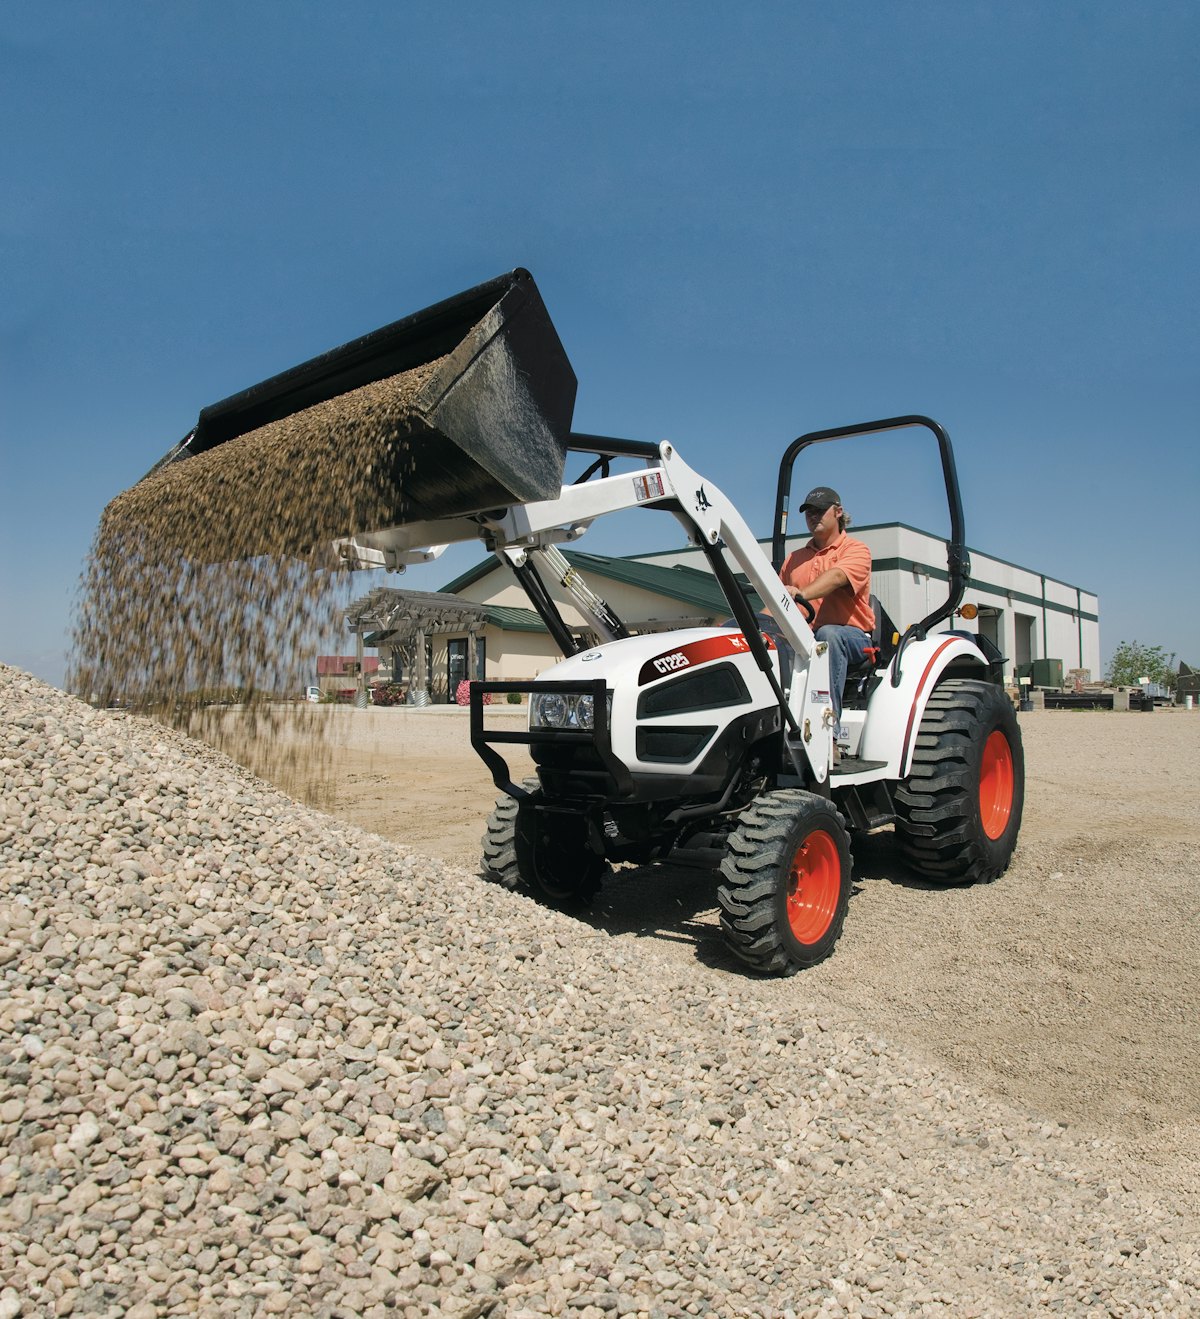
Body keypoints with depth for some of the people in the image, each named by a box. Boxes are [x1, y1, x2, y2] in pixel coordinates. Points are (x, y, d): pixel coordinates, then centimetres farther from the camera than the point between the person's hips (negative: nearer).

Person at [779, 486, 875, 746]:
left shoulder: (856, 550, 5)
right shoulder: (794, 559, 25)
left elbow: (836, 577, -18)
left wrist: (802, 593, -38)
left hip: (852, 637, -4)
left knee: (828, 633, -40)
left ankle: (829, 731, -44)